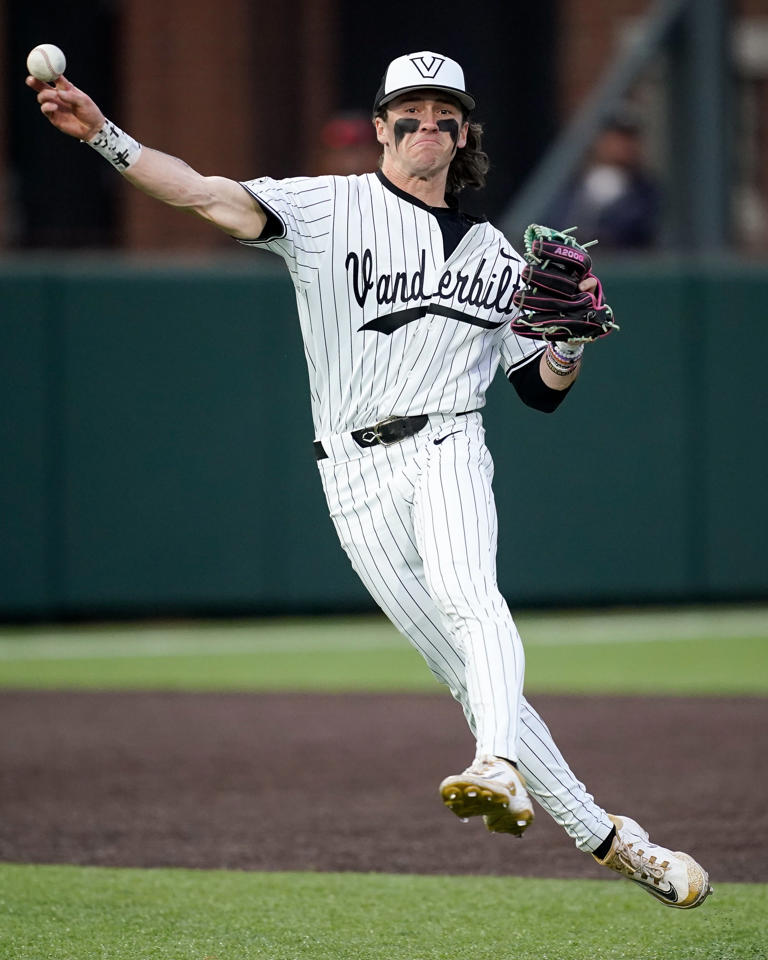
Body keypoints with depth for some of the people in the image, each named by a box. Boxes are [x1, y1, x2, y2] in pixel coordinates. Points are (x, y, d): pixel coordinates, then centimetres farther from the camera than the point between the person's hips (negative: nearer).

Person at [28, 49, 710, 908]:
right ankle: (600, 836, 6)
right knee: (465, 669, -3)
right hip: (358, 476, -1)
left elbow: (542, 388, 19)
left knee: (467, 595, -32)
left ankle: (501, 770, -52)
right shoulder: (332, 209, 5)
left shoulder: (492, 255, 16)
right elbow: (211, 197, -10)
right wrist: (105, 136, -25)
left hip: (446, 450, 1)